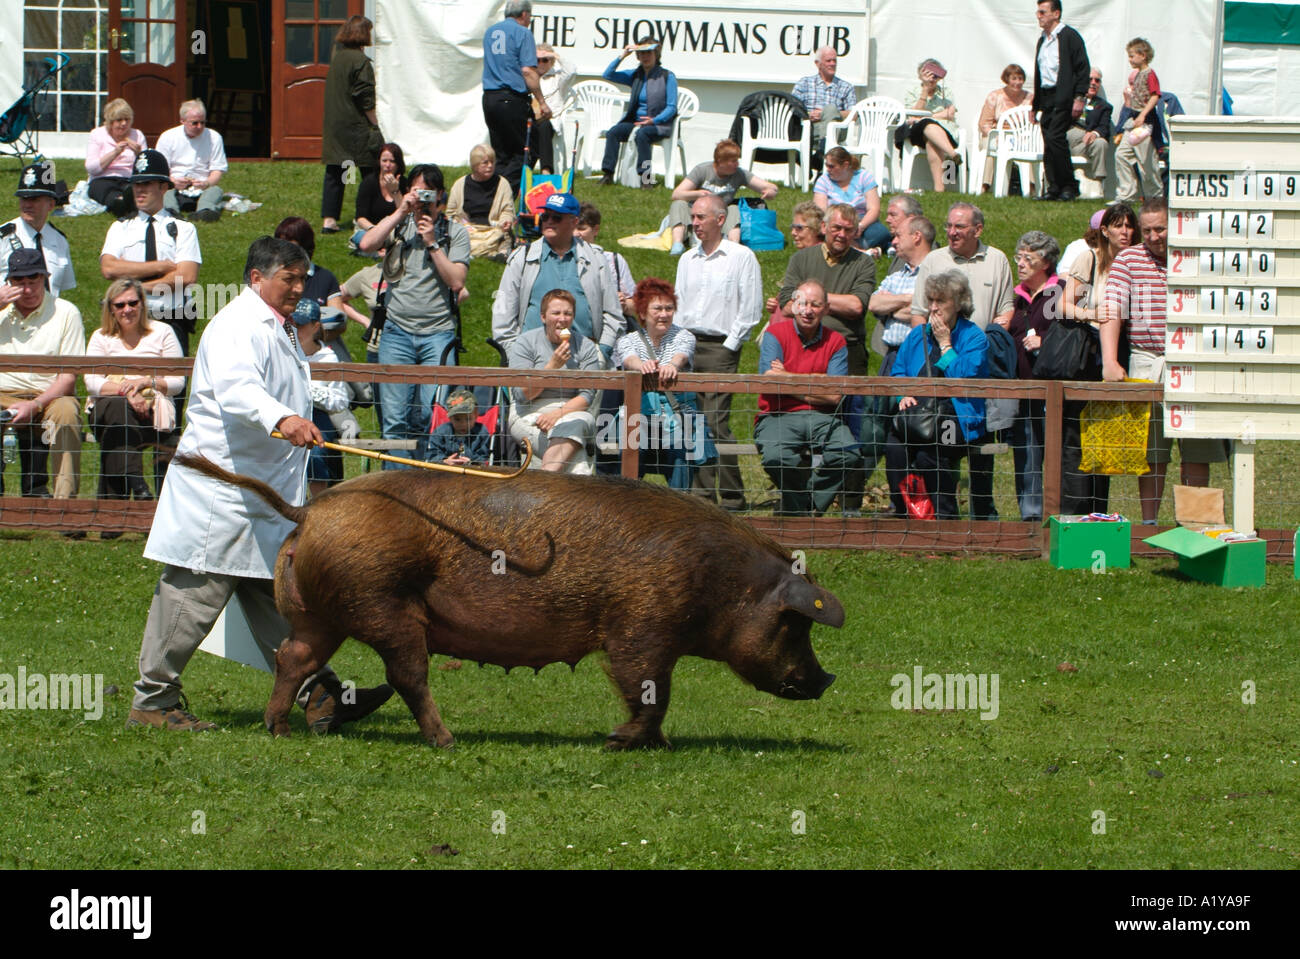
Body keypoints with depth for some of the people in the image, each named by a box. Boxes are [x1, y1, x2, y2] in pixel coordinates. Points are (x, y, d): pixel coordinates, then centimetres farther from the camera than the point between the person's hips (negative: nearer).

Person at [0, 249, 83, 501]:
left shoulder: (65, 313, 3)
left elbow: (68, 377, -3)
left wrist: (35, 405, -19)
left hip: (49, 395, -1)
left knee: (66, 412, -35)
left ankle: (65, 496, -35)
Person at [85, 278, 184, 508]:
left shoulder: (161, 333, 10)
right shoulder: (101, 338, 14)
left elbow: (178, 382, 2)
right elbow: (92, 382, -2)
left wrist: (146, 381, -15)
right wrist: (125, 390, -18)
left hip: (151, 409, -1)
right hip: (106, 409, 2)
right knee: (118, 406, -36)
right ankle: (136, 484, -45)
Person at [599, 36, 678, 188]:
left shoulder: (667, 77, 0)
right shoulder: (636, 75, 15)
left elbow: (671, 108, -5)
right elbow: (608, 75, 12)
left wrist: (654, 120, -20)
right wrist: (622, 56, 3)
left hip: (659, 124, -5)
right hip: (635, 121, 5)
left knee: (641, 134, -36)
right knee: (613, 132, -22)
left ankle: (645, 177, -34)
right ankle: (608, 174, -24)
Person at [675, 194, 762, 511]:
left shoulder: (741, 257, 0)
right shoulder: (687, 260, 18)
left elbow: (750, 310, -4)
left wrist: (729, 346, -10)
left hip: (720, 346, -6)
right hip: (686, 343, 6)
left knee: (716, 423, -13)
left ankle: (732, 497, -9)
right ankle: (701, 494, 4)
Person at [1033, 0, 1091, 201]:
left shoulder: (1070, 36, -5)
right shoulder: (1042, 40, 19)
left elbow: (1082, 69, -9)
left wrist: (1079, 98, -16)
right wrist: (1035, 104, 18)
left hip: (1063, 98, -8)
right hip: (1046, 99, 8)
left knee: (1054, 138, -17)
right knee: (1049, 144, 4)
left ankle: (1069, 186, -9)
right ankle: (1053, 189, 6)